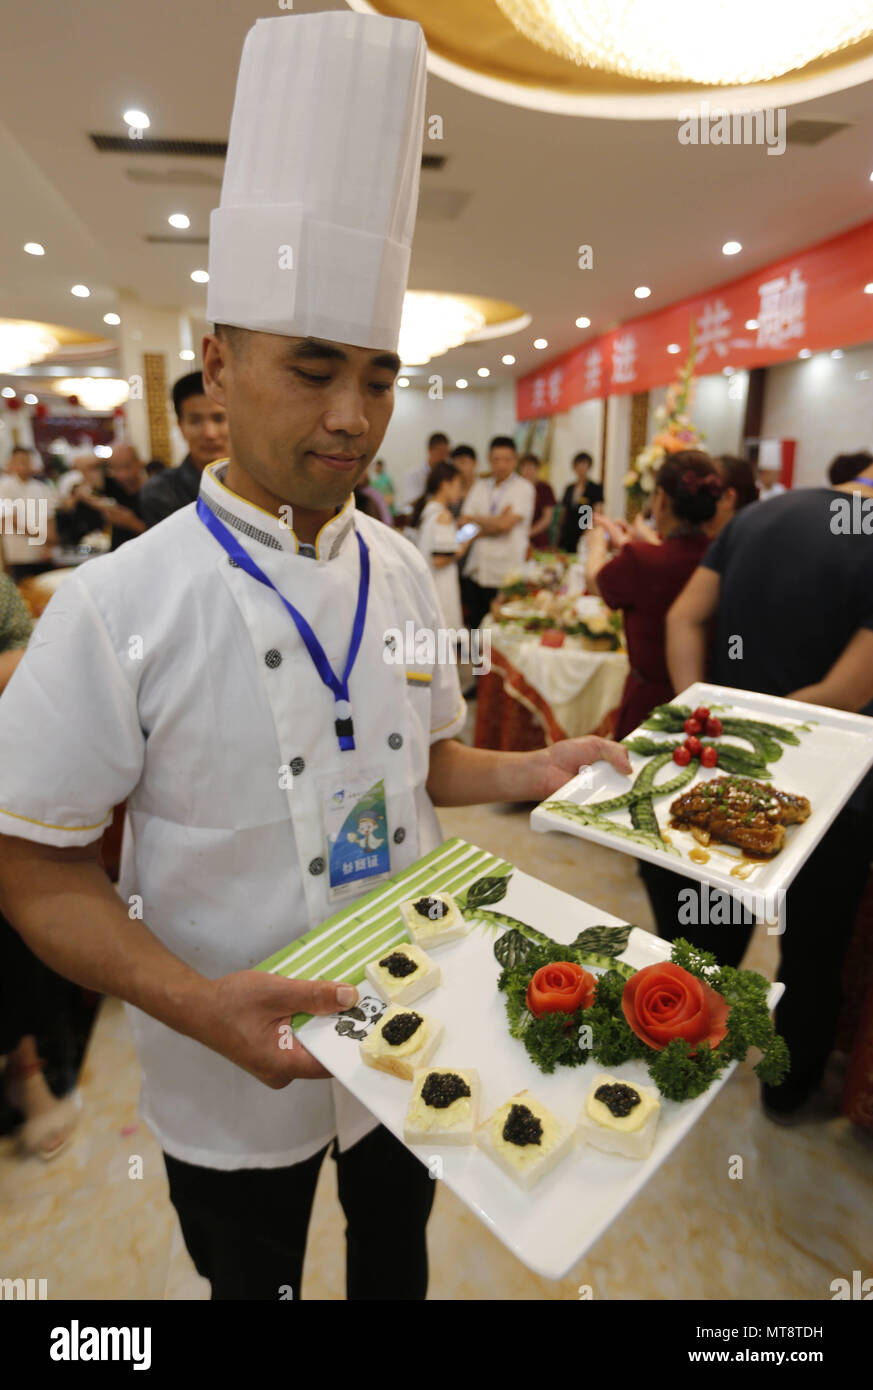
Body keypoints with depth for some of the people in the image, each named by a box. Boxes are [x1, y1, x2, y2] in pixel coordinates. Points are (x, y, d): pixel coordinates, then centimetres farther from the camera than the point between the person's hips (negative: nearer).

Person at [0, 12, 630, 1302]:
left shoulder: (405, 573, -6)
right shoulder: (117, 605, -21)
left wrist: (537, 771, -10)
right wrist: (198, 1002, -28)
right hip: (232, 1078, -3)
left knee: (397, 1250, 31)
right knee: (257, 1281, 28)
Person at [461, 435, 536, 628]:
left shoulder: (524, 488, 0)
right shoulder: (479, 487, 14)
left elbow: (505, 523, -12)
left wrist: (477, 519, 2)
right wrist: (495, 523, -8)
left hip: (506, 574, -4)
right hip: (477, 571, 5)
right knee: (476, 626, 7)